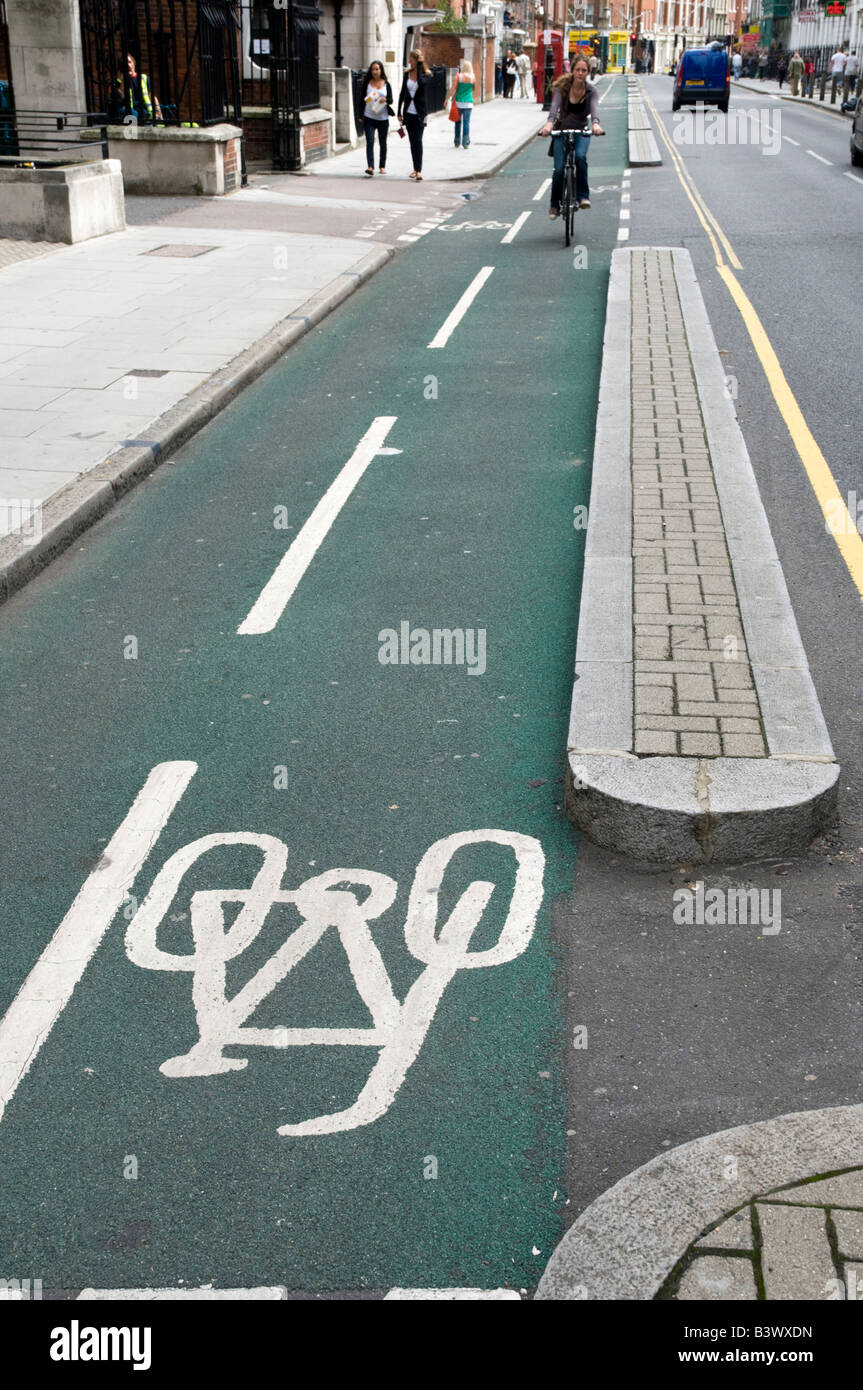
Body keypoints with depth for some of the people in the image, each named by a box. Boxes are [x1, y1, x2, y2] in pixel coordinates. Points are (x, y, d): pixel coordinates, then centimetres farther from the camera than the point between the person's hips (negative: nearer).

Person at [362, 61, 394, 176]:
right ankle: (370, 167, -19)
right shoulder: (367, 83, 4)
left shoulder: (386, 84, 4)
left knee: (383, 143, 10)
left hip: (383, 118, 1)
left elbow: (391, 100, 2)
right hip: (369, 118, -1)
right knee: (369, 142, -14)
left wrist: (386, 99, -22)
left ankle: (382, 166, 24)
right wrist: (361, 116, 4)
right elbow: (363, 99, 7)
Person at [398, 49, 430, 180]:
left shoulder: (426, 74, -5)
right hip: (408, 112, 5)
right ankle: (416, 168, 18)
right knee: (412, 141, 9)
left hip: (419, 112, -5)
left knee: (418, 140, -12)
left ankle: (419, 170, -13)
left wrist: (419, 65, -20)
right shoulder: (408, 73, 6)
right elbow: (402, 93, 10)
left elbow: (421, 82, -28)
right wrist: (399, 112, 8)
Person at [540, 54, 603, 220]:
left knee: (580, 157, -31)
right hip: (561, 130, 0)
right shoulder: (563, 87, -11)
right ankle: (555, 205, 9)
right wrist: (549, 123, -47)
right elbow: (555, 106, -27)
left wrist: (595, 124, -50)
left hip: (582, 131, 0)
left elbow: (595, 108, -27)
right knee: (559, 168, -12)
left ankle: (583, 196, -20)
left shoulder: (591, 90, -9)